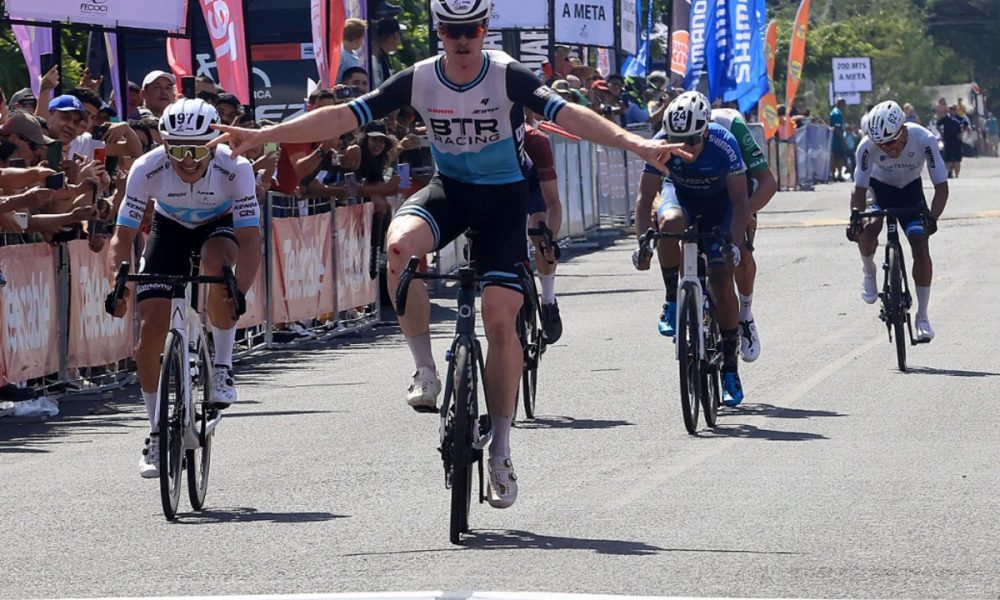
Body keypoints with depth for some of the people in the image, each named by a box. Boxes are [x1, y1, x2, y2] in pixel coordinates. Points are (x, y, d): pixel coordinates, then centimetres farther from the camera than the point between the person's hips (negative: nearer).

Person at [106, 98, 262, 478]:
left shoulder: (235, 168, -34)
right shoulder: (147, 169, -31)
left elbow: (249, 240, -36)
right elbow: (123, 236, -27)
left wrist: (240, 291, -53)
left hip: (218, 226, -2)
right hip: (169, 229, 2)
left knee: (217, 263, -38)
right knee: (151, 327, -11)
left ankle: (223, 366, -15)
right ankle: (157, 433, 6)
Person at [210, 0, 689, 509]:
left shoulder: (508, 77, -16)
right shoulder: (418, 80, -9)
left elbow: (566, 114, -29)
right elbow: (343, 117, -9)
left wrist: (632, 142, -45)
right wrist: (260, 137, -14)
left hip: (504, 197, -2)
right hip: (448, 188, 2)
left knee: (500, 319, -10)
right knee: (400, 243, -32)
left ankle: (500, 451, 2)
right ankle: (425, 370, -16)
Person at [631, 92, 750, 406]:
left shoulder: (724, 144, -33)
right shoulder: (661, 144, -29)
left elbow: (740, 200, -28)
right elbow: (645, 197, -22)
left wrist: (734, 243, -40)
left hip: (718, 205, -1)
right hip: (680, 194, 1)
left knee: (722, 282, -12)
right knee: (670, 222, -38)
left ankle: (730, 368, 1)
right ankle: (673, 301, -17)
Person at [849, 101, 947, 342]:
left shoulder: (923, 139, -32)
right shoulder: (867, 147, -31)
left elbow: (941, 186, -28)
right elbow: (860, 188, -21)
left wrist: (932, 218, -43)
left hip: (910, 189, 0)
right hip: (880, 188, 0)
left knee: (921, 247, -15)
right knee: (868, 231, -30)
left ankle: (922, 316, -1)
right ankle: (868, 272, 4)